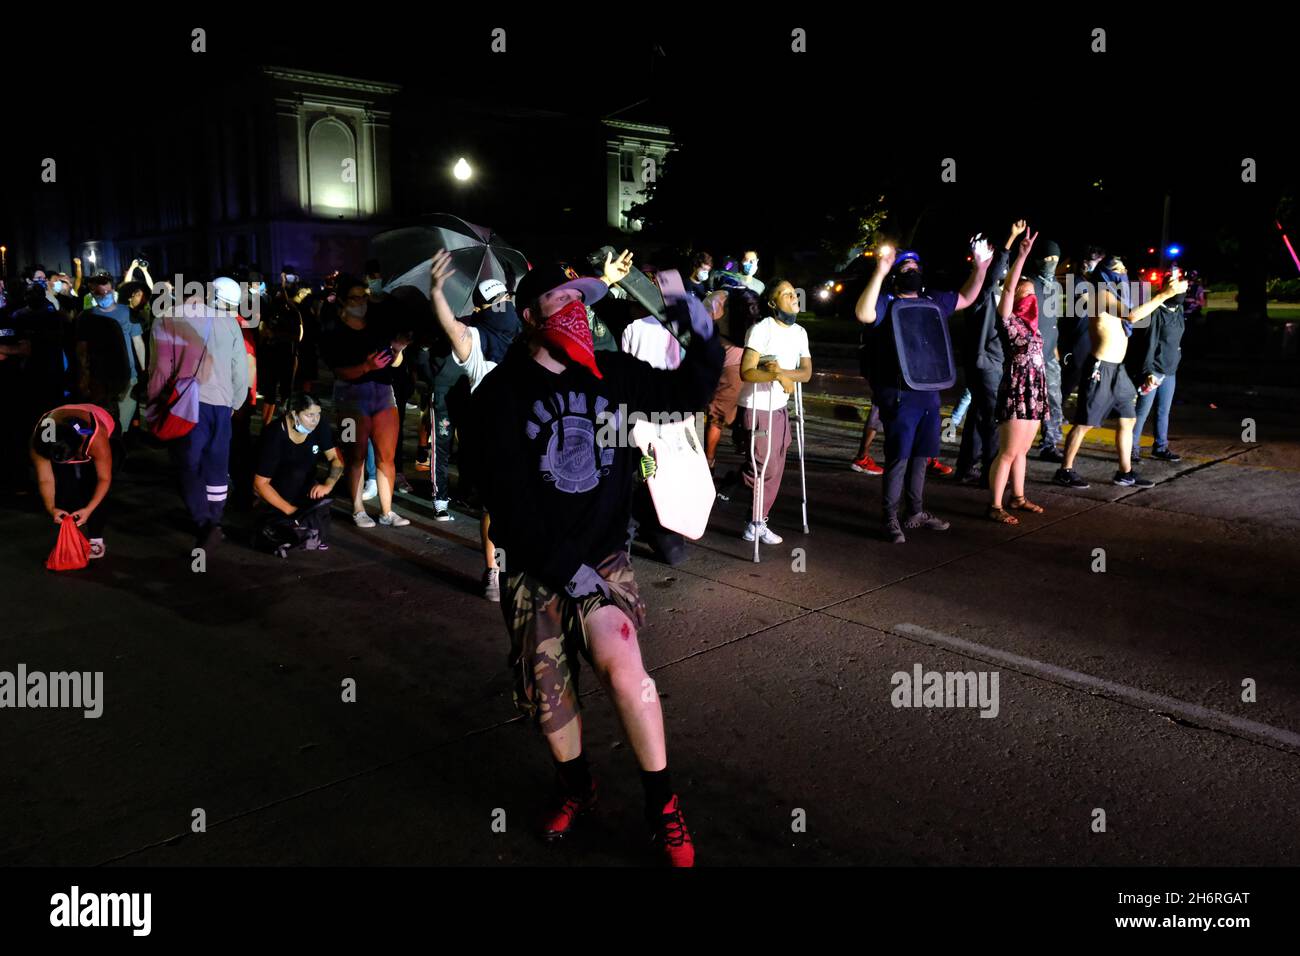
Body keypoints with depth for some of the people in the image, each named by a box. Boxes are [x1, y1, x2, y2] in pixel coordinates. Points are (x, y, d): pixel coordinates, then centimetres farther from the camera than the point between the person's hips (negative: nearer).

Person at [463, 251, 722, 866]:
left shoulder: (610, 374, 4)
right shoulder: (500, 394, -8)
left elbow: (691, 391, 10)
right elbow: (507, 499, -12)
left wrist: (698, 323, -7)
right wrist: (565, 569, -15)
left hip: (602, 555, 1)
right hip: (536, 567, -1)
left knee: (623, 666, -19)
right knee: (549, 694, 4)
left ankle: (662, 807, -1)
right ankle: (576, 788, 34)